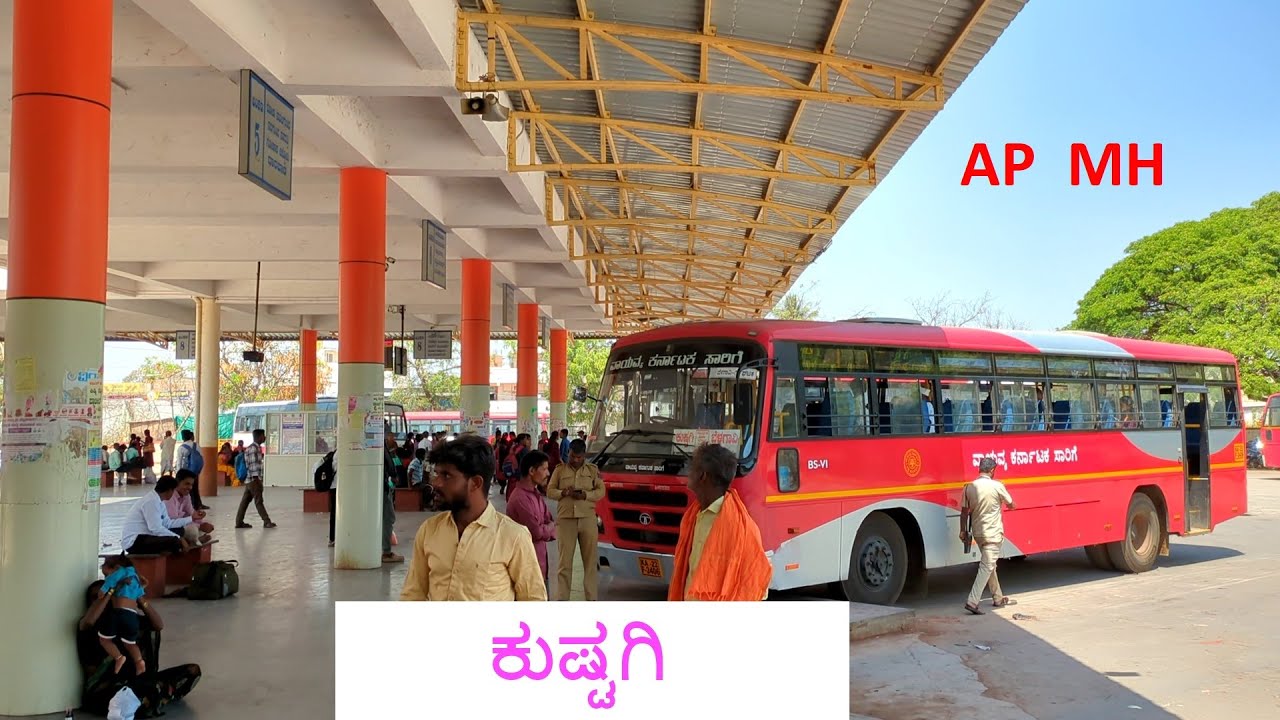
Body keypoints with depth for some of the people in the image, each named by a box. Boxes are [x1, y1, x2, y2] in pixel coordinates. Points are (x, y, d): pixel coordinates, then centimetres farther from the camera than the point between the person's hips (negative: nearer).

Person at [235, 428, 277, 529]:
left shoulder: (257, 447, 17)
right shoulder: (253, 448, -13)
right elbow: (253, 465, -19)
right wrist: (256, 478, -21)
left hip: (250, 480, 10)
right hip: (253, 479, -10)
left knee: (245, 501, 10)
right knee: (259, 501, -5)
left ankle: (239, 522, 12)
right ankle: (267, 522, -2)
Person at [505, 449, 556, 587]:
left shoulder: (535, 494, 11)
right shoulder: (521, 498, -22)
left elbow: (550, 521, 10)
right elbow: (537, 532, -22)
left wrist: (545, 529, -11)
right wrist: (550, 527, -2)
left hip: (539, 562, 10)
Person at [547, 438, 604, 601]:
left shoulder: (593, 470, 8)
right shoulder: (560, 470, 7)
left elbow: (601, 491, 6)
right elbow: (549, 491, 7)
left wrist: (586, 495, -12)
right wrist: (563, 493, -13)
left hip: (588, 519, 1)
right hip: (565, 519, -1)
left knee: (590, 560, 5)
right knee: (564, 561, 0)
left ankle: (591, 597, 14)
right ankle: (561, 597, 6)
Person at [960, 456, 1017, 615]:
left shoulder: (969, 487, -1)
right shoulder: (997, 486, -13)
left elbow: (964, 511, 3)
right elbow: (1011, 505, 2)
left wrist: (963, 531, 11)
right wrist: (1003, 503, 24)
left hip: (978, 533, 6)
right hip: (993, 533, -6)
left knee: (989, 565, 20)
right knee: (986, 567, -6)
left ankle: (998, 598, 31)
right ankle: (972, 601, -14)